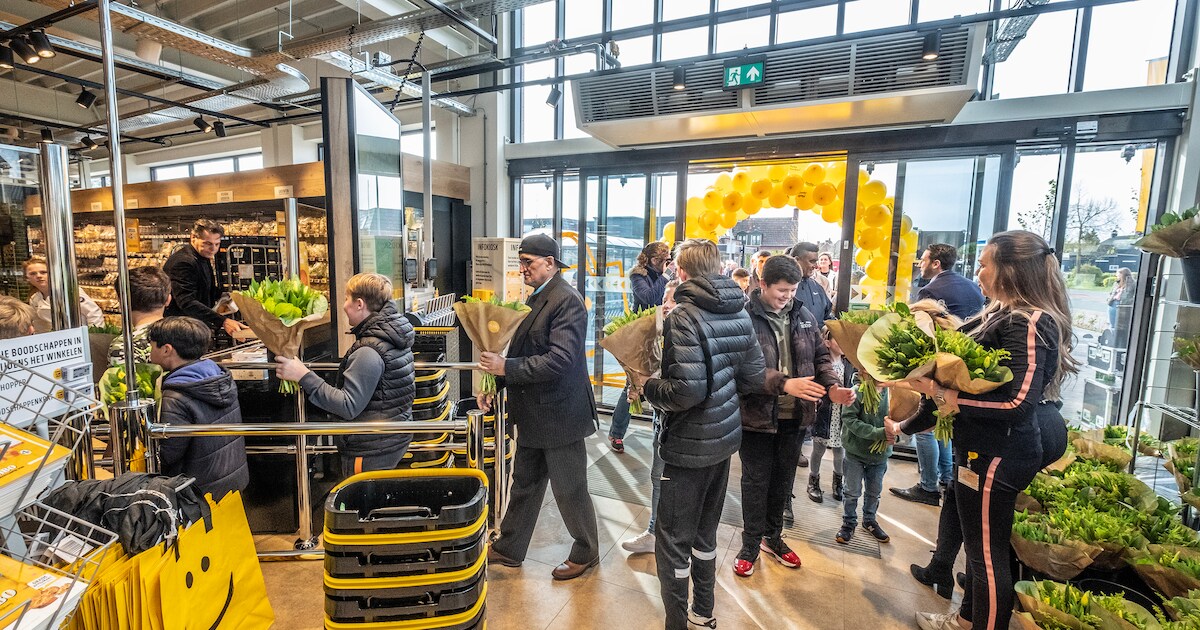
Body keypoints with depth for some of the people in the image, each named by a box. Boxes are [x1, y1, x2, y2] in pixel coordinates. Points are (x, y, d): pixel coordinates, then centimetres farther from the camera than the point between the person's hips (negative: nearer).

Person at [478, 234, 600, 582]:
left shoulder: (567, 301, -19)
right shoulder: (537, 299, 10)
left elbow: (560, 359, -28)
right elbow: (524, 353, 14)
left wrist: (506, 367, -25)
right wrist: (495, 385, 4)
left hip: (559, 413, -9)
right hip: (533, 414, 9)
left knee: (569, 489, 9)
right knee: (524, 483, 21)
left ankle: (586, 553, 32)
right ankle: (509, 548, 39)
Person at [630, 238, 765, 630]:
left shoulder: (684, 316, -20)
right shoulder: (739, 313, 2)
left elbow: (686, 392, -27)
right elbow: (754, 378, 6)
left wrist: (647, 385, -11)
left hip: (691, 444, -8)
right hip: (725, 436, 8)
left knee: (672, 539, 9)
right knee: (705, 532, 23)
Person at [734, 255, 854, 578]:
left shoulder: (803, 316, 4)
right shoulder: (745, 319, -16)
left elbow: (820, 355, 10)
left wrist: (832, 385, -7)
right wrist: (784, 384, -30)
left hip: (794, 416, 6)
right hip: (757, 415, -5)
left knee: (783, 479, 20)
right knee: (756, 481, 9)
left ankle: (773, 536, 41)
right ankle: (750, 545, 28)